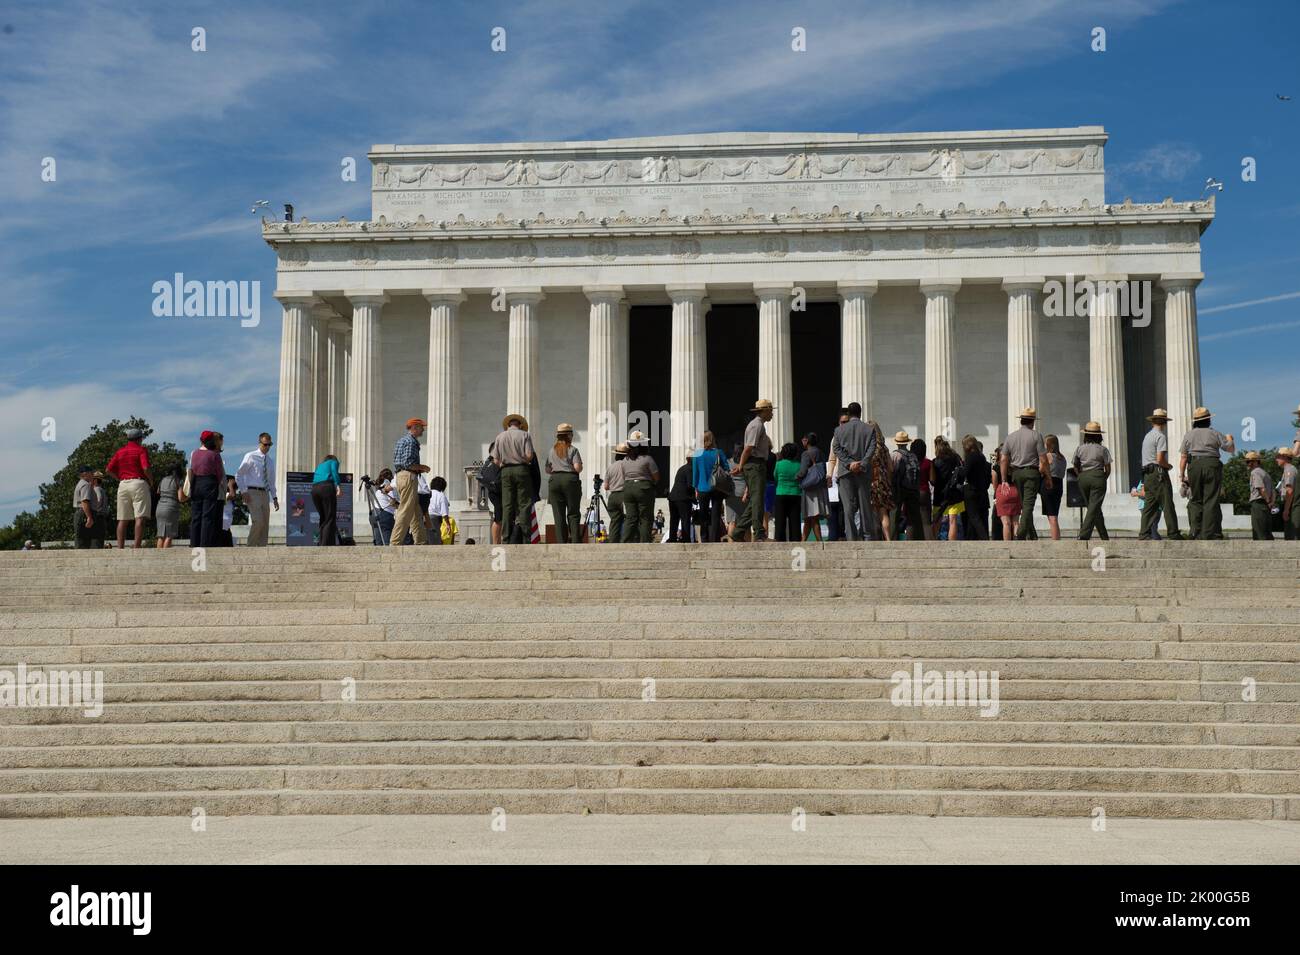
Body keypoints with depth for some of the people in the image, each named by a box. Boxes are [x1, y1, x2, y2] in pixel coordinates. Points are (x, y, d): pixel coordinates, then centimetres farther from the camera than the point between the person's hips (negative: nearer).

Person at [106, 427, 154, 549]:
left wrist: (120, 478, 18)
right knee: (140, 518, -9)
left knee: (122, 519, 5)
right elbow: (145, 468, -14)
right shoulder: (141, 449, -1)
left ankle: (120, 548, 1)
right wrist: (151, 481, 1)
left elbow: (109, 469, 8)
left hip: (123, 484, 5)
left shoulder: (120, 451, 15)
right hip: (138, 483, -5)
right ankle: (137, 547, -18)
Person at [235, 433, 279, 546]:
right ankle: (250, 548, -10)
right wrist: (244, 492, -10)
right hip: (253, 493, -7)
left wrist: (274, 497, 14)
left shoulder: (269, 460, 16)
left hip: (265, 494, 7)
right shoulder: (251, 456, -2)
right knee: (257, 522, -20)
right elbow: (238, 475, -2)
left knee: (265, 524, 3)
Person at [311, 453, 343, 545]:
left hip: (314, 489, 6)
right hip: (327, 487, -6)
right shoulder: (334, 461, 19)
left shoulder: (319, 465, 35)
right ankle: (325, 546, -19)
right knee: (330, 519, -7)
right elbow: (334, 472, -2)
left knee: (323, 519, 14)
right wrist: (338, 485, -14)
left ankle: (320, 543, 9)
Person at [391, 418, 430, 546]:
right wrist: (422, 467, -5)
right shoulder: (411, 441, -11)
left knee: (416, 512, 12)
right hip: (409, 477, -11)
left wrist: (419, 468, 18)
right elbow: (408, 463, -20)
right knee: (405, 512, -9)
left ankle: (420, 541, 14)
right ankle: (395, 542, -10)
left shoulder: (401, 440, 21)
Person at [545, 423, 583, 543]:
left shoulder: (551, 450, 12)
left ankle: (561, 543, -2)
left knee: (558, 515, 2)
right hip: (570, 479, -3)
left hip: (554, 480, 3)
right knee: (573, 514, 1)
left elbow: (547, 470, 14)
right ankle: (575, 542, -5)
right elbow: (578, 467, -10)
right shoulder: (572, 450, 0)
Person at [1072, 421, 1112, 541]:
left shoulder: (1079, 448, 5)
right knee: (1094, 508, -4)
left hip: (1083, 478, 4)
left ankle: (1105, 538, 20)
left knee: (1094, 508, 13)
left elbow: (1075, 467, 7)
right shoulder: (1103, 449, -1)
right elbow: (1108, 469, -1)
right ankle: (1084, 535, -18)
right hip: (1098, 478, -3)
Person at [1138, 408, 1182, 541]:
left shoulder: (1147, 436, 18)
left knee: (1149, 505, 6)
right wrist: (1169, 465, 1)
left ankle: (1144, 533, 1)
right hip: (1158, 473, -8)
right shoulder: (1161, 436, -10)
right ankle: (1173, 533, -7)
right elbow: (1160, 459, -17)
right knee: (1167, 504, -6)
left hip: (1147, 474, 8)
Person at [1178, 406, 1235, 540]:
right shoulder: (1215, 434, 7)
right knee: (1211, 501, -2)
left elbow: (1183, 457, 6)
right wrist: (1229, 439, 34)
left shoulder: (1188, 435, 10)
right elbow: (1231, 449, 13)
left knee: (1195, 500, 7)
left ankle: (1197, 533, 1)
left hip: (1194, 465, 1)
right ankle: (1209, 534, -7)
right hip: (1212, 465, -1)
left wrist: (1181, 475, 9)